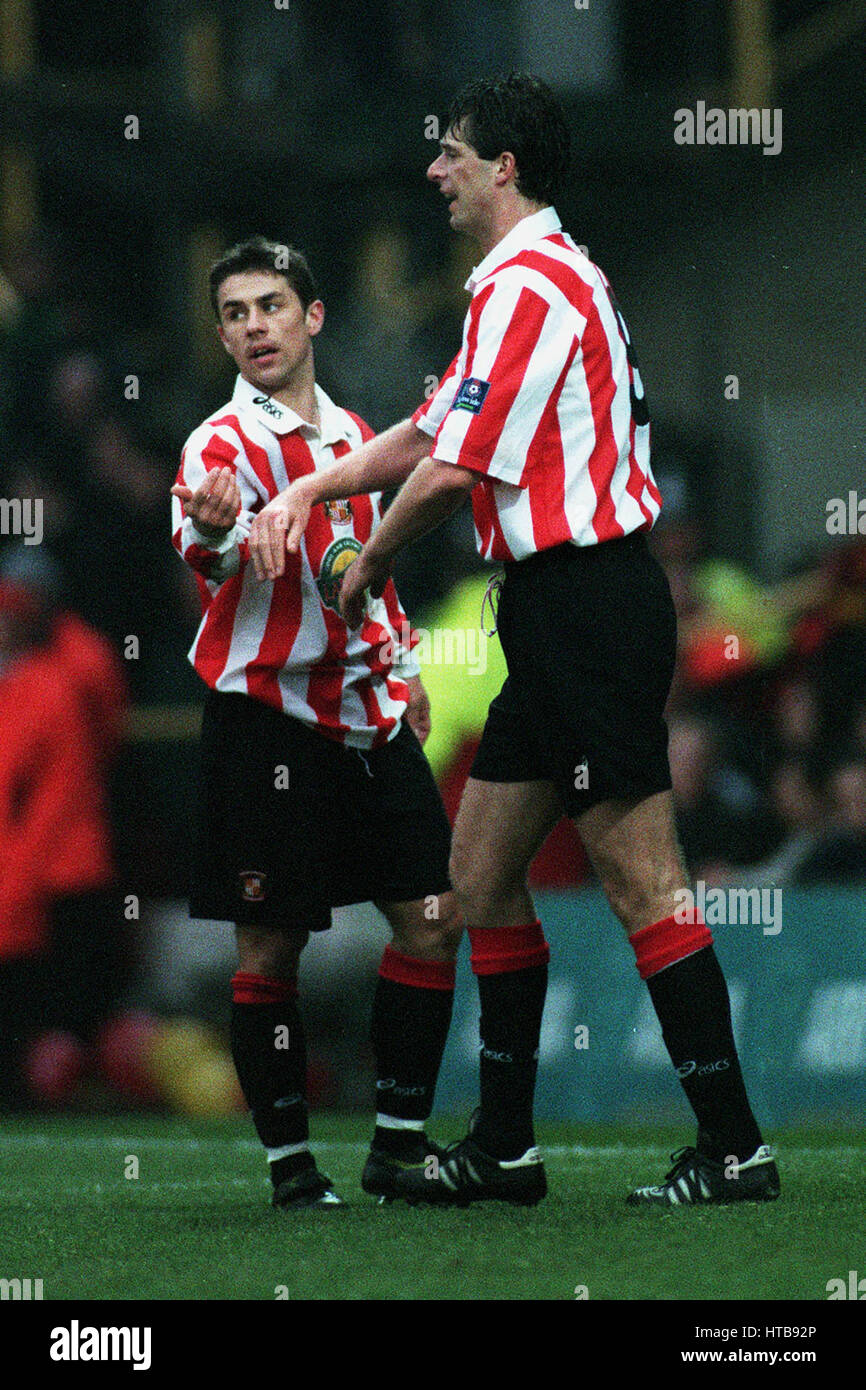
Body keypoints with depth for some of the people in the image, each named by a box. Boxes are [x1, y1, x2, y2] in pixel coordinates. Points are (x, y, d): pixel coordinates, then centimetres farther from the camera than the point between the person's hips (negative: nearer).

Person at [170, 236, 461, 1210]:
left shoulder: (351, 434, 13)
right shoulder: (223, 444, -8)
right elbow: (212, 551, -29)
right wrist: (213, 533, -51)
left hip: (368, 715, 6)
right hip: (268, 717, -6)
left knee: (431, 919, 2)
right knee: (270, 947, -4)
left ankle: (398, 1144, 10)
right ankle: (288, 1159, 4)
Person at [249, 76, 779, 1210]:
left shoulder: (528, 288, -15)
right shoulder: (538, 281, 19)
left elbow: (453, 470, -16)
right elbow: (431, 434, 26)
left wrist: (366, 571, -1)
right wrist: (304, 493, 20)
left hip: (588, 599, -11)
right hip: (557, 616, 11)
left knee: (641, 884, -9)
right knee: (483, 870, 12)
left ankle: (734, 1148, -8)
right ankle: (503, 1150, 17)